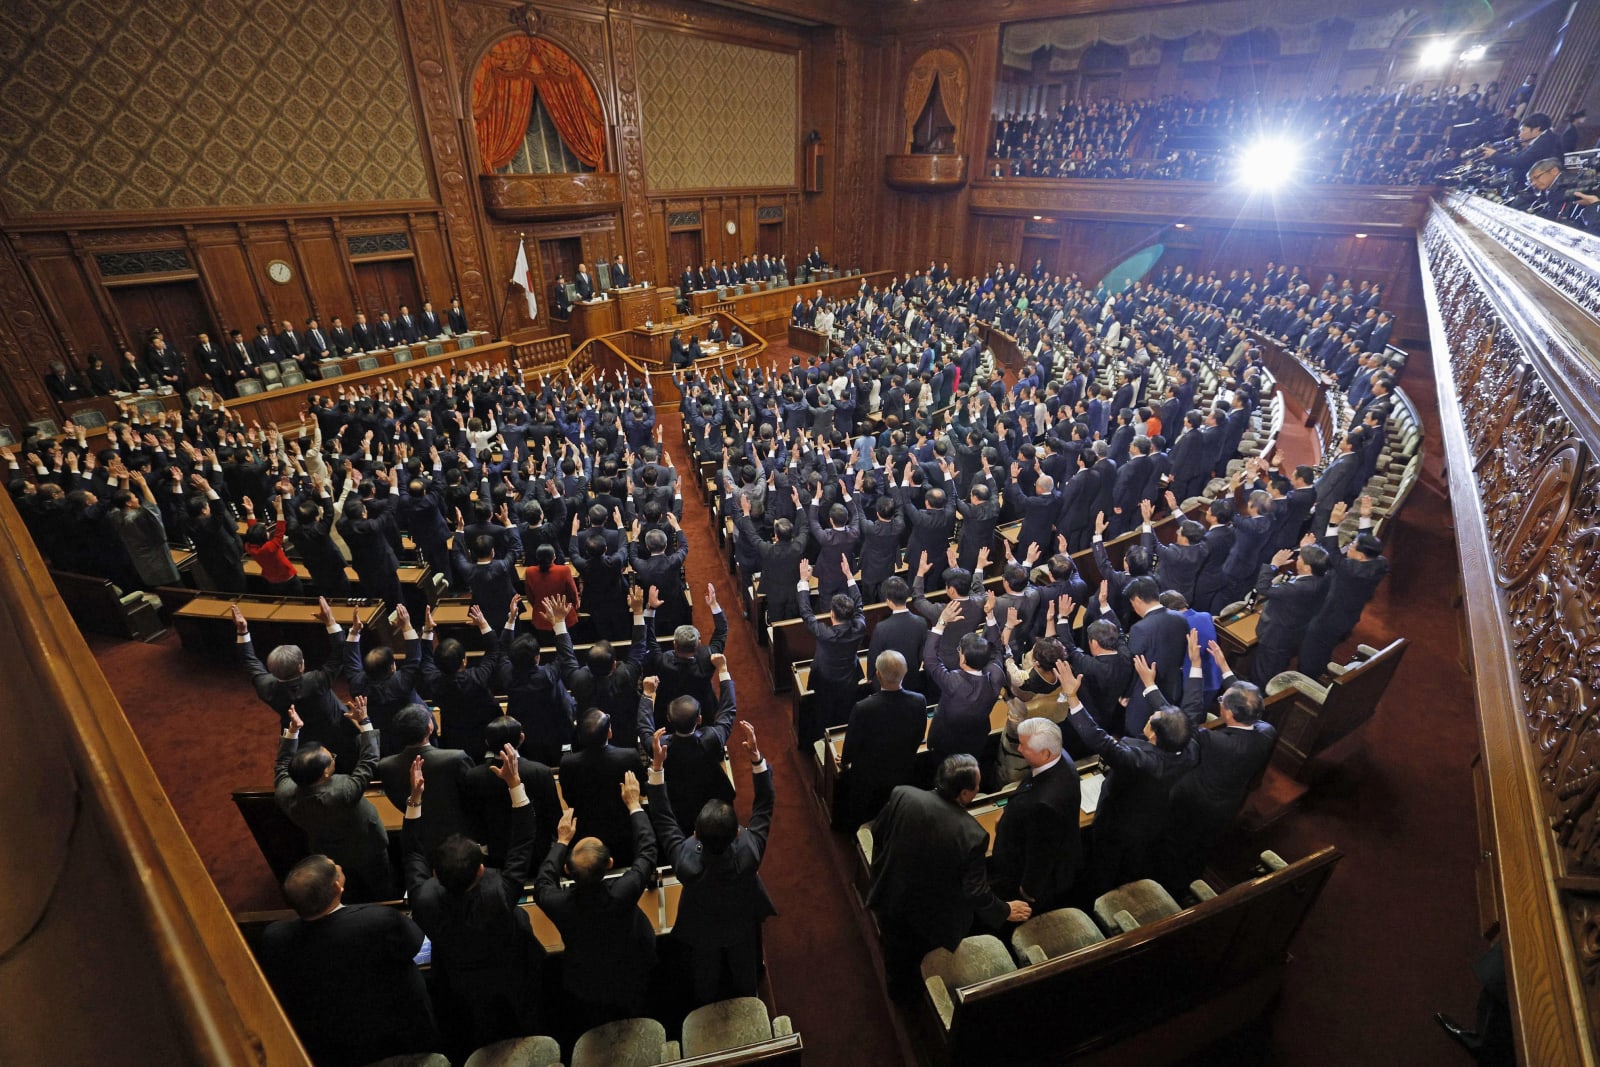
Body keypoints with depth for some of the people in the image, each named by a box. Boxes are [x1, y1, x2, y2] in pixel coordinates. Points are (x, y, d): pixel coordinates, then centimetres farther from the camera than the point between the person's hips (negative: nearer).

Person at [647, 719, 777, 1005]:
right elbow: (764, 806, -32)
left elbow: (662, 816, -32)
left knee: (706, 979, 33)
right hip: (743, 925, 1)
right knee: (745, 972, 34)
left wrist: (657, 765, -38)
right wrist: (756, 757, -44)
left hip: (703, 930, 0)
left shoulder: (685, 861, -45)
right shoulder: (749, 852, -44)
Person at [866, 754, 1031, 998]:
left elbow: (877, 832, -9)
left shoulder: (902, 796, -28)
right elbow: (976, 892, -22)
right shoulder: (972, 835, -35)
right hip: (931, 917, -2)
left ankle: (897, 987, 60)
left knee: (896, 948, 32)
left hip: (890, 898, 2)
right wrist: (1005, 911, -1)